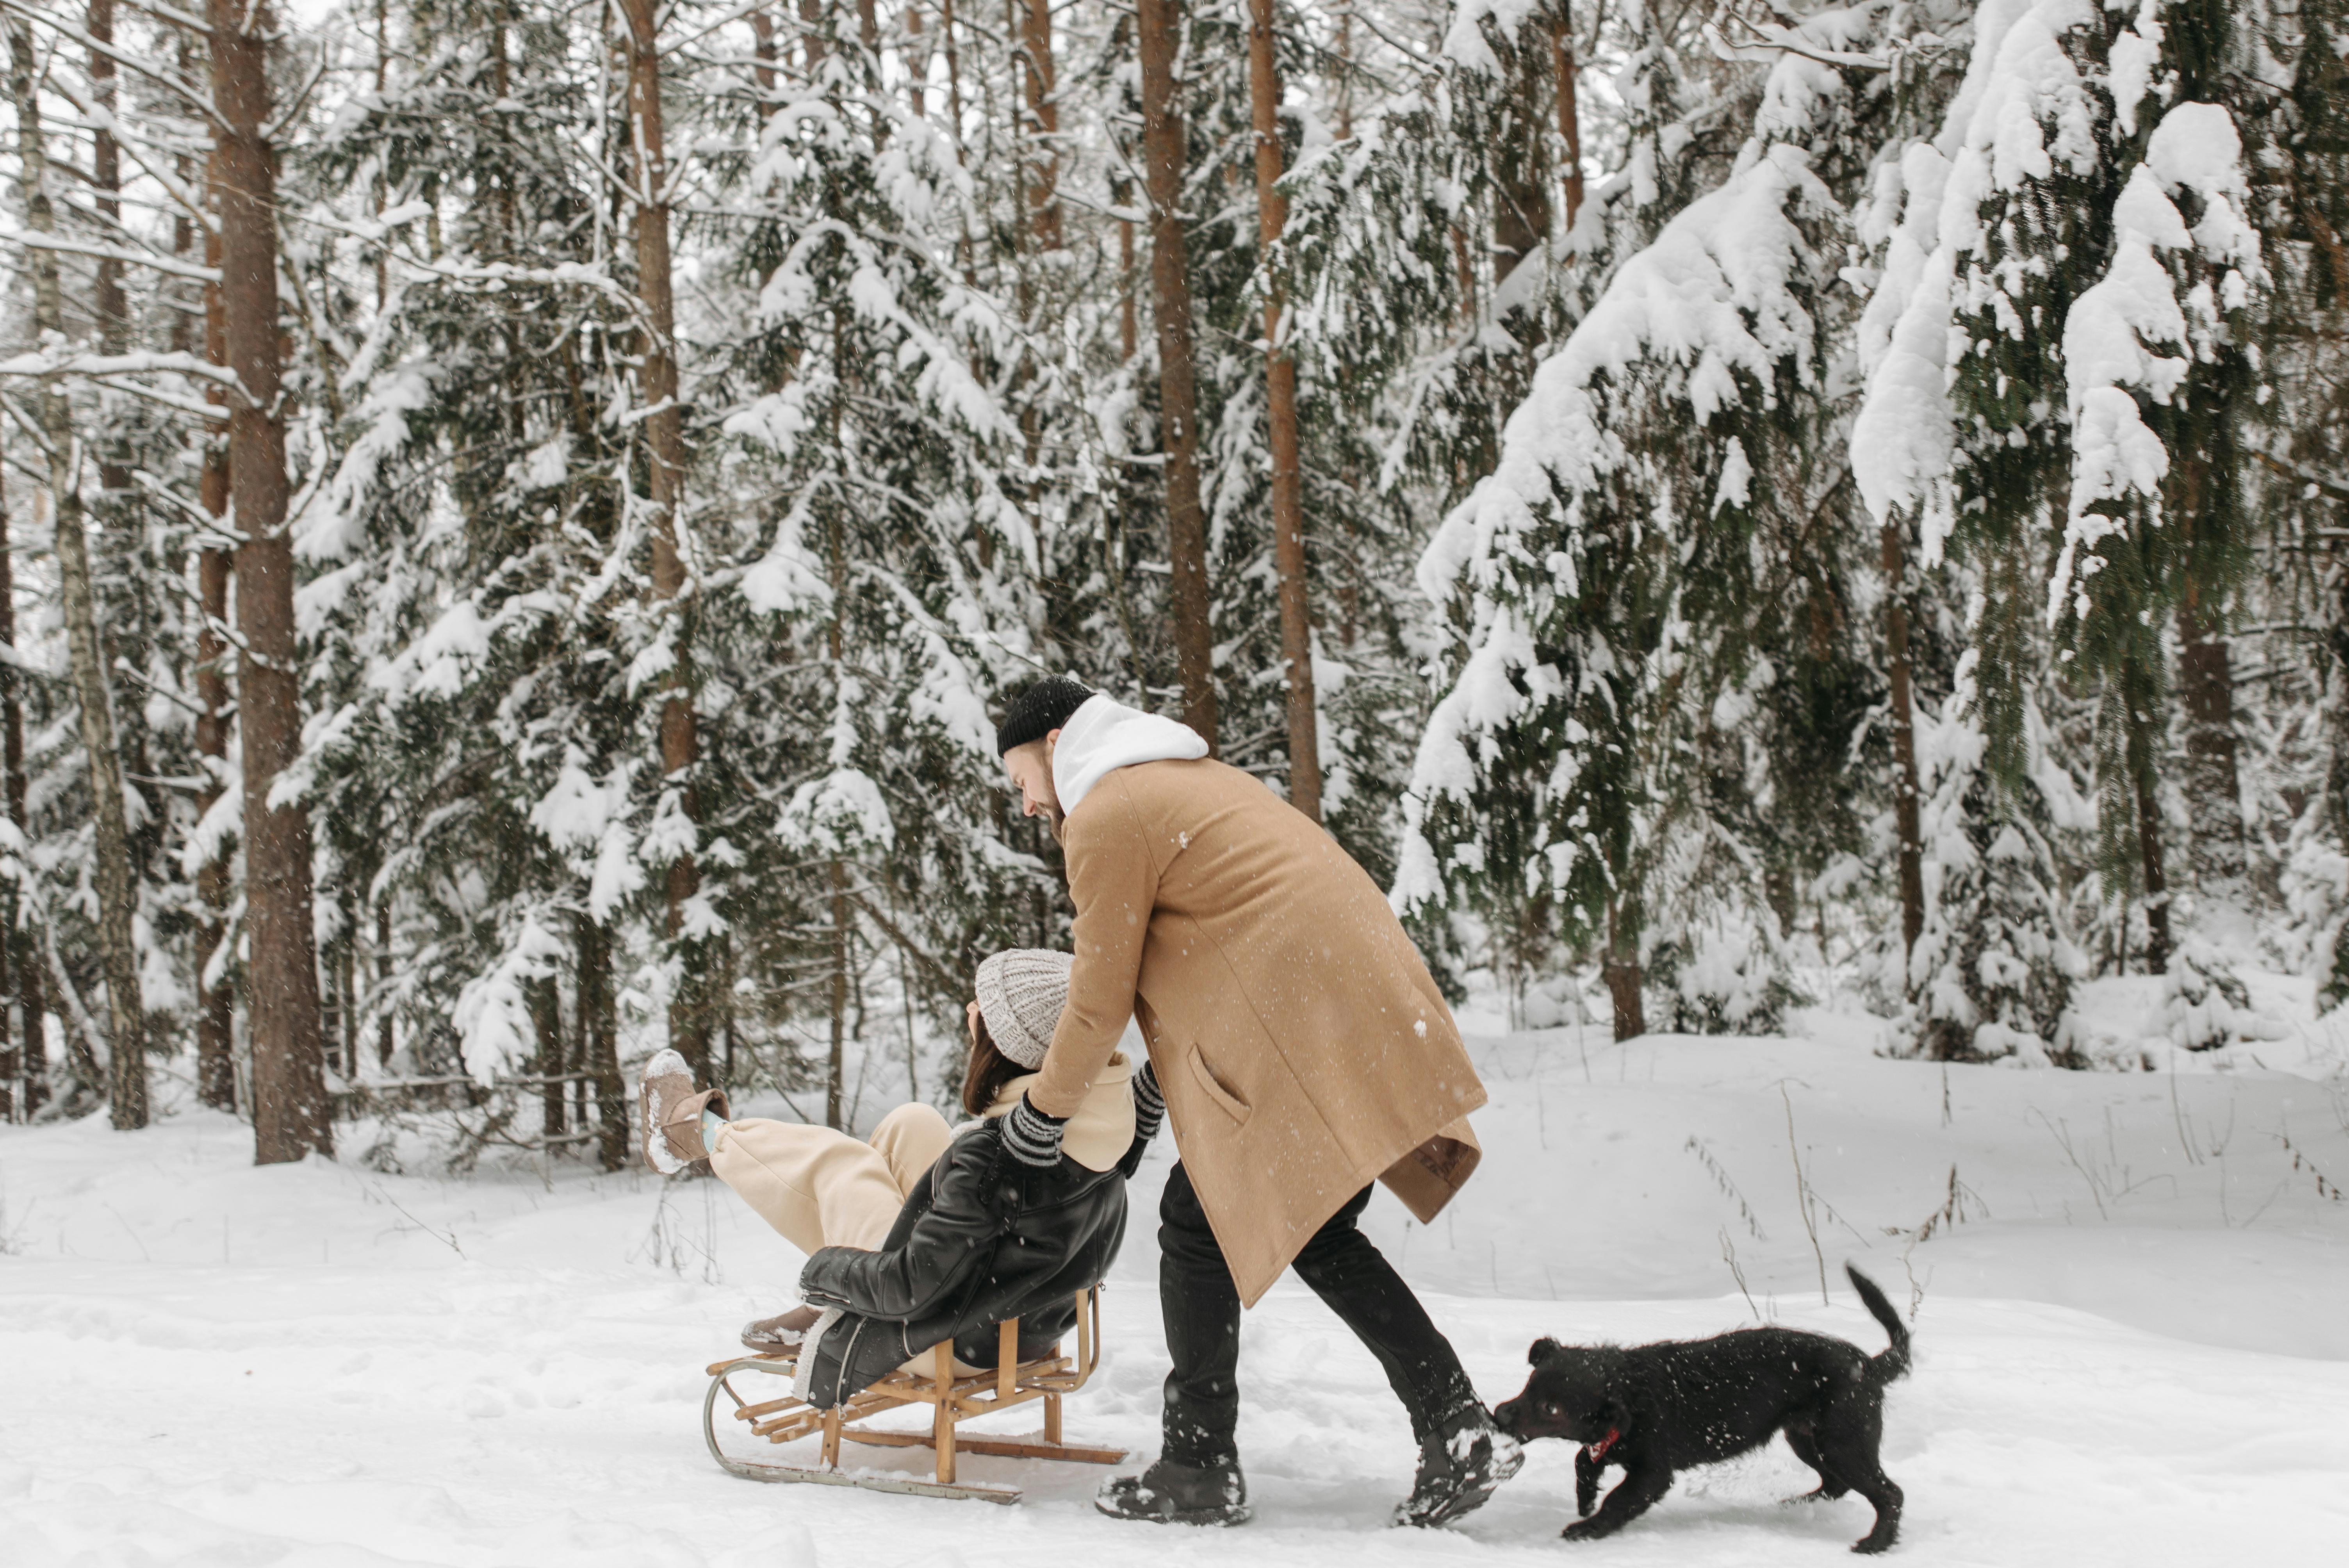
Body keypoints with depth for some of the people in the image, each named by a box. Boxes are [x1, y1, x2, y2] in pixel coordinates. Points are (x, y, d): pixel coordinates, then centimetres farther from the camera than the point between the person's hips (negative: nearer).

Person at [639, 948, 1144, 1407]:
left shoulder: (993, 1153, -35)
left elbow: (911, 1288, -27)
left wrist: (825, 1267, -8)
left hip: (952, 1347, -7)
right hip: (1030, 1330, 7)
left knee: (832, 1164, 7)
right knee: (912, 1126, 9)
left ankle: (709, 1137, 38)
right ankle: (825, 1311, 21)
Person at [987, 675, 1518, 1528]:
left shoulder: (1104, 815, -3)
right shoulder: (1190, 779, 28)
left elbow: (1101, 1000, -2)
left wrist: (1045, 1107, 12)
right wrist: (1163, 1076, 33)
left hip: (1297, 1033, -10)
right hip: (1367, 999, 10)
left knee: (1197, 1223, 0)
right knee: (1314, 1232, 14)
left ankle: (1199, 1466, 6)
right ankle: (1459, 1431, 7)